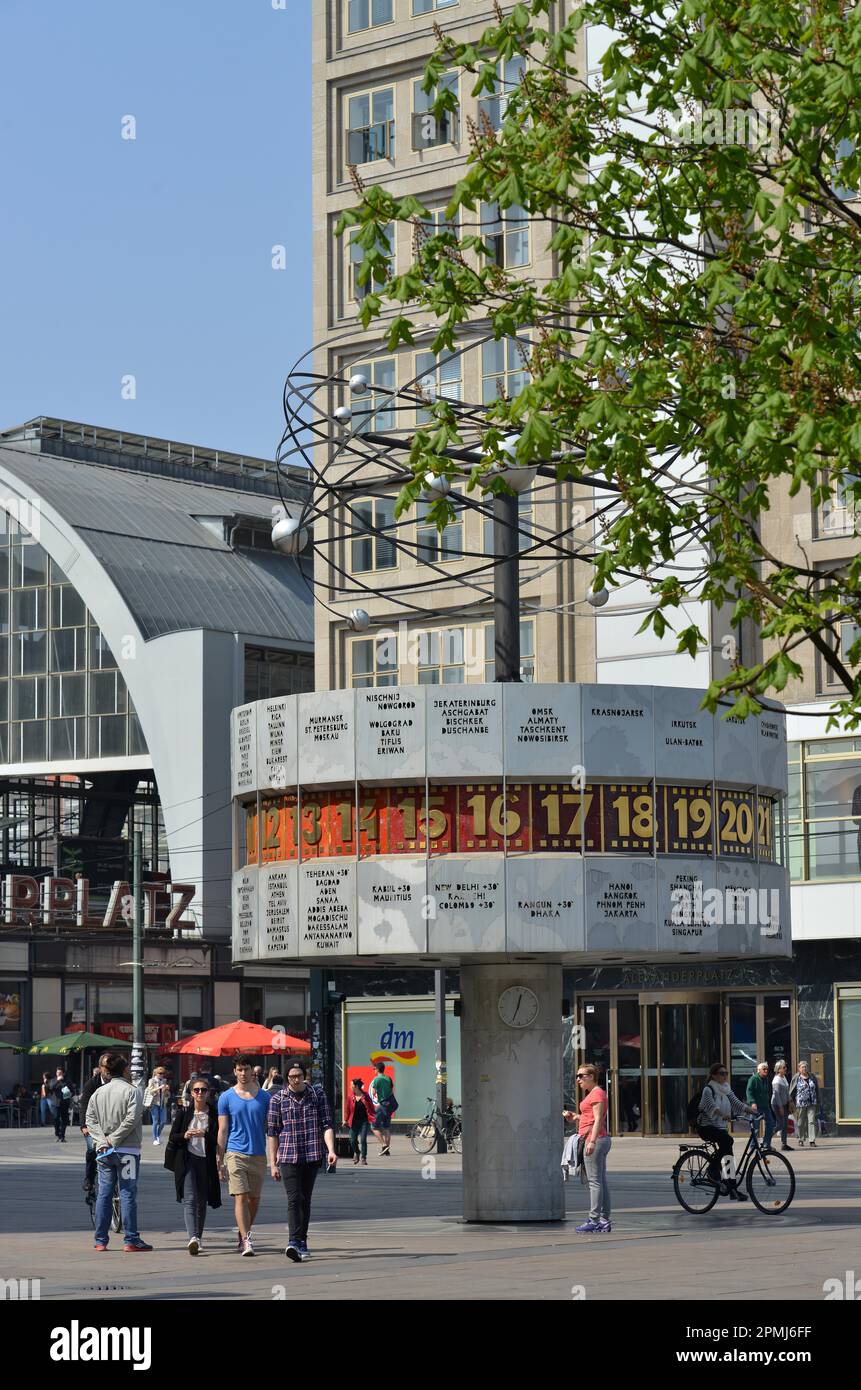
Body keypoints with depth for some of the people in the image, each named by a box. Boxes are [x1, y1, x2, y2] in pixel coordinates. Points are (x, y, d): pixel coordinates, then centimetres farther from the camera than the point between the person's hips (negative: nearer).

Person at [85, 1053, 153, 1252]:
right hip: (127, 1151, -5)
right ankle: (131, 1240, -3)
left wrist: (102, 1141, -6)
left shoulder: (98, 1092, 10)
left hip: (104, 1151, 5)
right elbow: (131, 1118, -17)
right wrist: (114, 1139, -11)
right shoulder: (132, 1091, -7)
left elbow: (90, 1119, 2)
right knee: (128, 1194, -2)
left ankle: (100, 1240, 9)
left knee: (104, 1194, 8)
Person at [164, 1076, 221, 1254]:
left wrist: (205, 1134, -15)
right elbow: (172, 1137, 7)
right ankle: (192, 1238, -26)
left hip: (206, 1161, 2)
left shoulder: (214, 1114, 5)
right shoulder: (183, 1112, 6)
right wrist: (184, 1136, -13)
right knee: (189, 1199, -14)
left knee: (202, 1200, 9)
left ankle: (198, 1237, 26)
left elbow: (218, 1139, 2)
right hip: (186, 1160, -1)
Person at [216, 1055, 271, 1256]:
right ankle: (246, 1241, -14)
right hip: (236, 1153, -3)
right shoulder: (226, 1098, 2)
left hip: (258, 1154, 3)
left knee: (254, 1198, 10)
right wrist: (220, 1161, -2)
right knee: (240, 1197, -11)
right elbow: (223, 1130, 2)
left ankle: (243, 1234, 29)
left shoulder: (264, 1097, 7)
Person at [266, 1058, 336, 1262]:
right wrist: (273, 1164, 3)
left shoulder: (317, 1094, 6)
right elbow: (272, 1133, 5)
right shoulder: (278, 1099, 3)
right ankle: (294, 1241, -24)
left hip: (312, 1156, 2)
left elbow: (327, 1125, 2)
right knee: (294, 1199, -14)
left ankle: (302, 1242, 18)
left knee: (305, 1200, 9)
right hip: (288, 1157, -2)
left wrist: (331, 1150, -12)